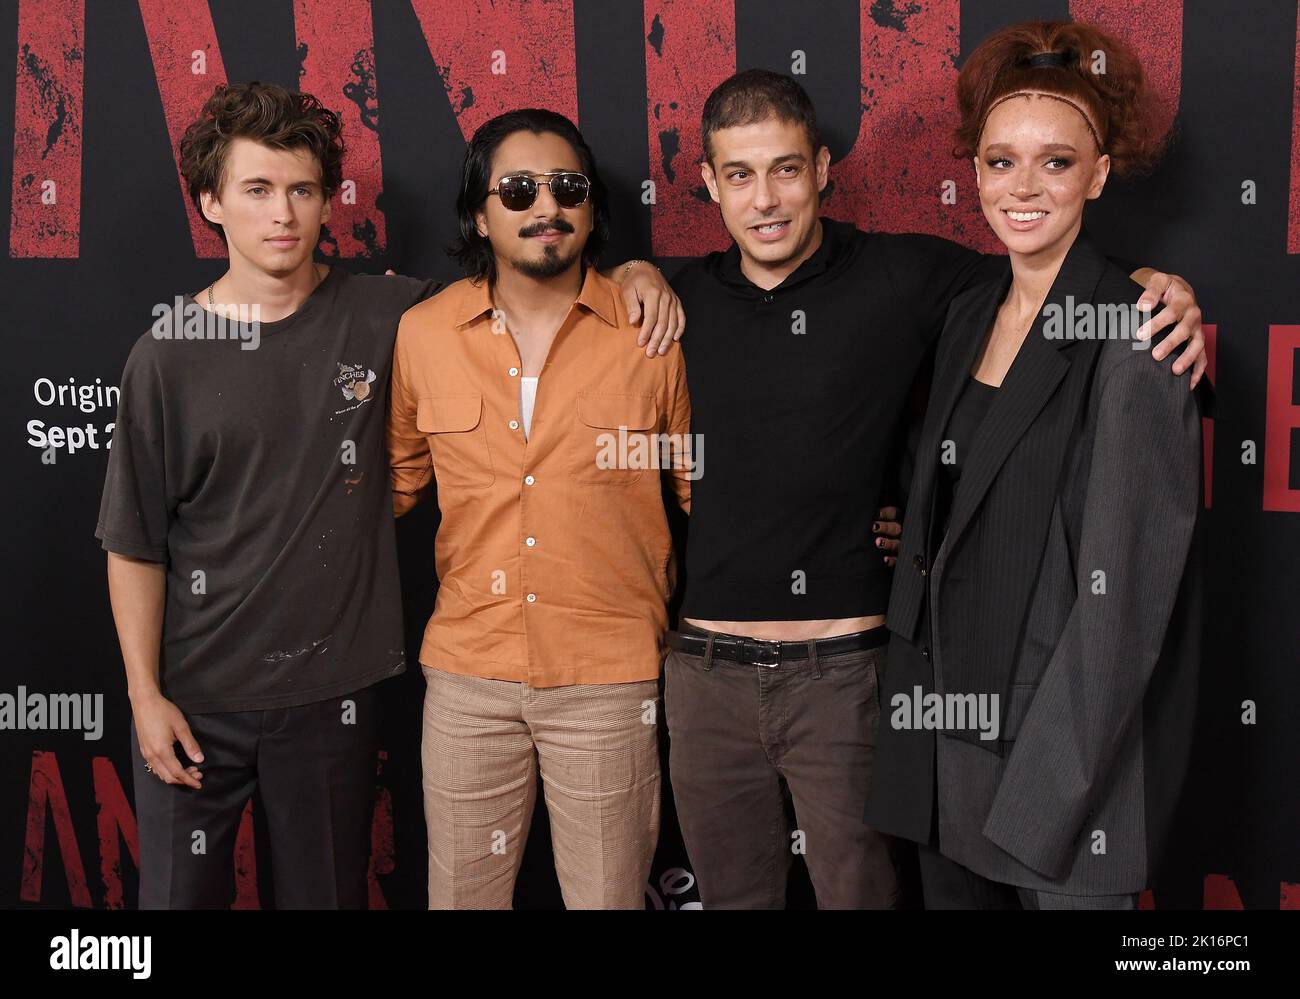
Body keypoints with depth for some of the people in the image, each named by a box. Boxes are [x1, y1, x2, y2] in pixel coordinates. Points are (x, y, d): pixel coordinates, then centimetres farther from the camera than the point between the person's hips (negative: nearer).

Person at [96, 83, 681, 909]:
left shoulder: (379, 315, -3)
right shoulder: (169, 353, -5)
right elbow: (135, 542, -1)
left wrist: (630, 271, -4)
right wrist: (145, 694, -4)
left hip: (332, 689, 1)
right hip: (194, 695, -1)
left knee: (328, 891, 14)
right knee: (182, 892, 10)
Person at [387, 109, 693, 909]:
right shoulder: (421, 334, 1)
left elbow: (699, 488, 6)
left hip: (610, 678, -2)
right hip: (468, 672, 2)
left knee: (608, 894, 11)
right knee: (461, 892, 16)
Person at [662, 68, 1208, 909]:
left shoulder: (902, 276, -4)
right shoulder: (687, 297, 5)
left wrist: (1166, 294, -12)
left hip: (839, 672, -3)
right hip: (705, 671, 3)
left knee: (858, 889, 10)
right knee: (730, 893, 18)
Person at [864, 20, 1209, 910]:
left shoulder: (1132, 337, -14)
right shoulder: (971, 316, 7)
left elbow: (1123, 591, -17)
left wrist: (1042, 796, -18)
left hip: (1068, 740, -6)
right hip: (951, 735, 6)